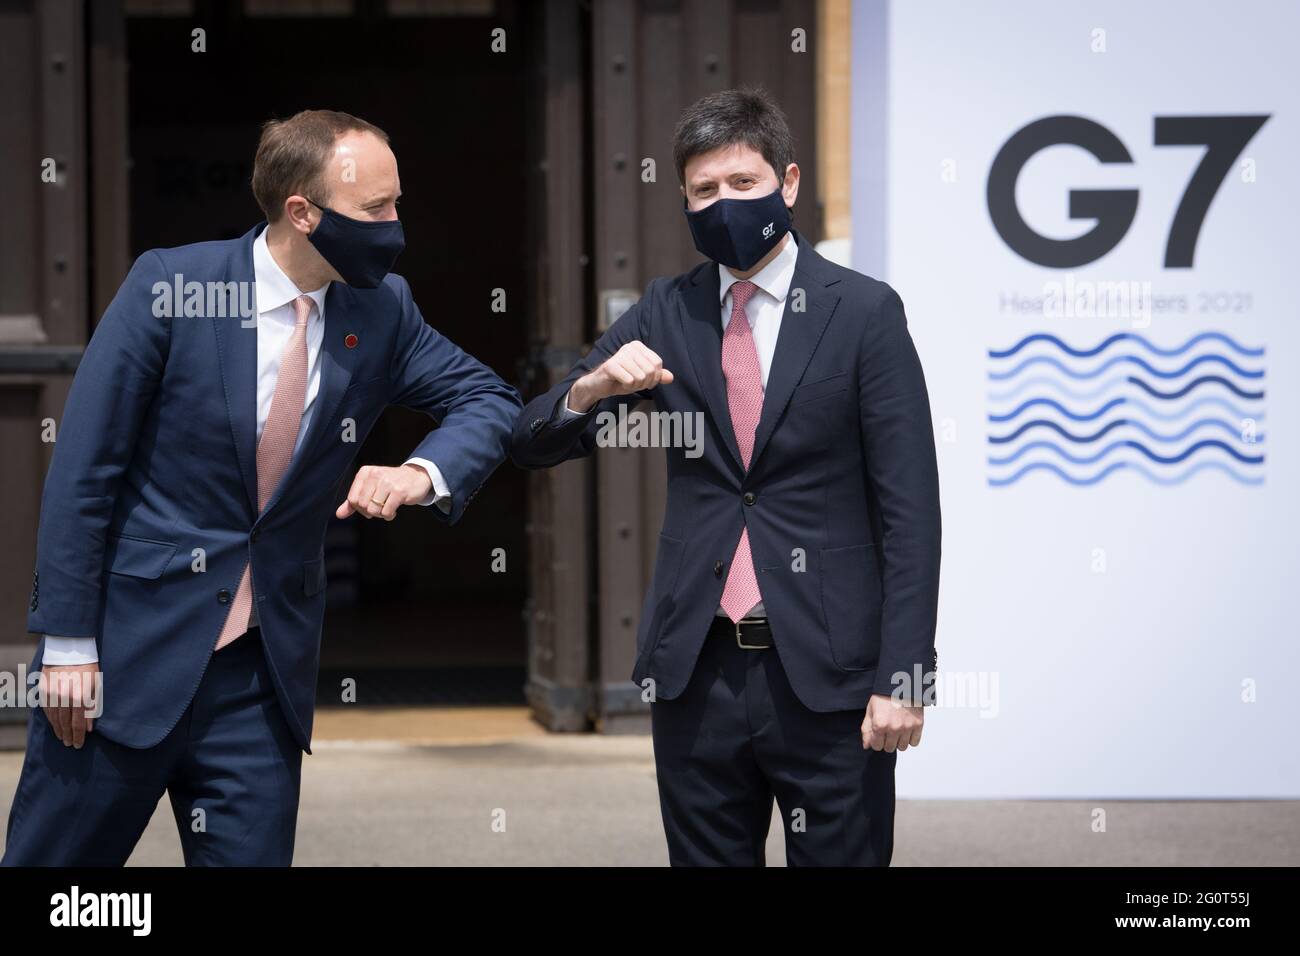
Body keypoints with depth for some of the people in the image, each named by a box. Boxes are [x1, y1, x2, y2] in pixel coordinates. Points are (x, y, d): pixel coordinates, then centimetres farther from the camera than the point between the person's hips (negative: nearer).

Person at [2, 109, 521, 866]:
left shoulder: (382, 311, 2)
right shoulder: (169, 285, -11)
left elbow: (490, 399, 8)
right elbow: (85, 469, -9)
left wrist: (423, 473, -15)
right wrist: (68, 642, -11)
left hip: (267, 665, 4)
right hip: (131, 650, -3)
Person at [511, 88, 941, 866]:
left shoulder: (864, 313, -1)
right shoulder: (666, 316, 8)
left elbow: (908, 508, -4)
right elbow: (534, 445, 7)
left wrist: (903, 677, -11)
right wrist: (591, 388, -16)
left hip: (828, 676, -3)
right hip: (698, 675, 3)